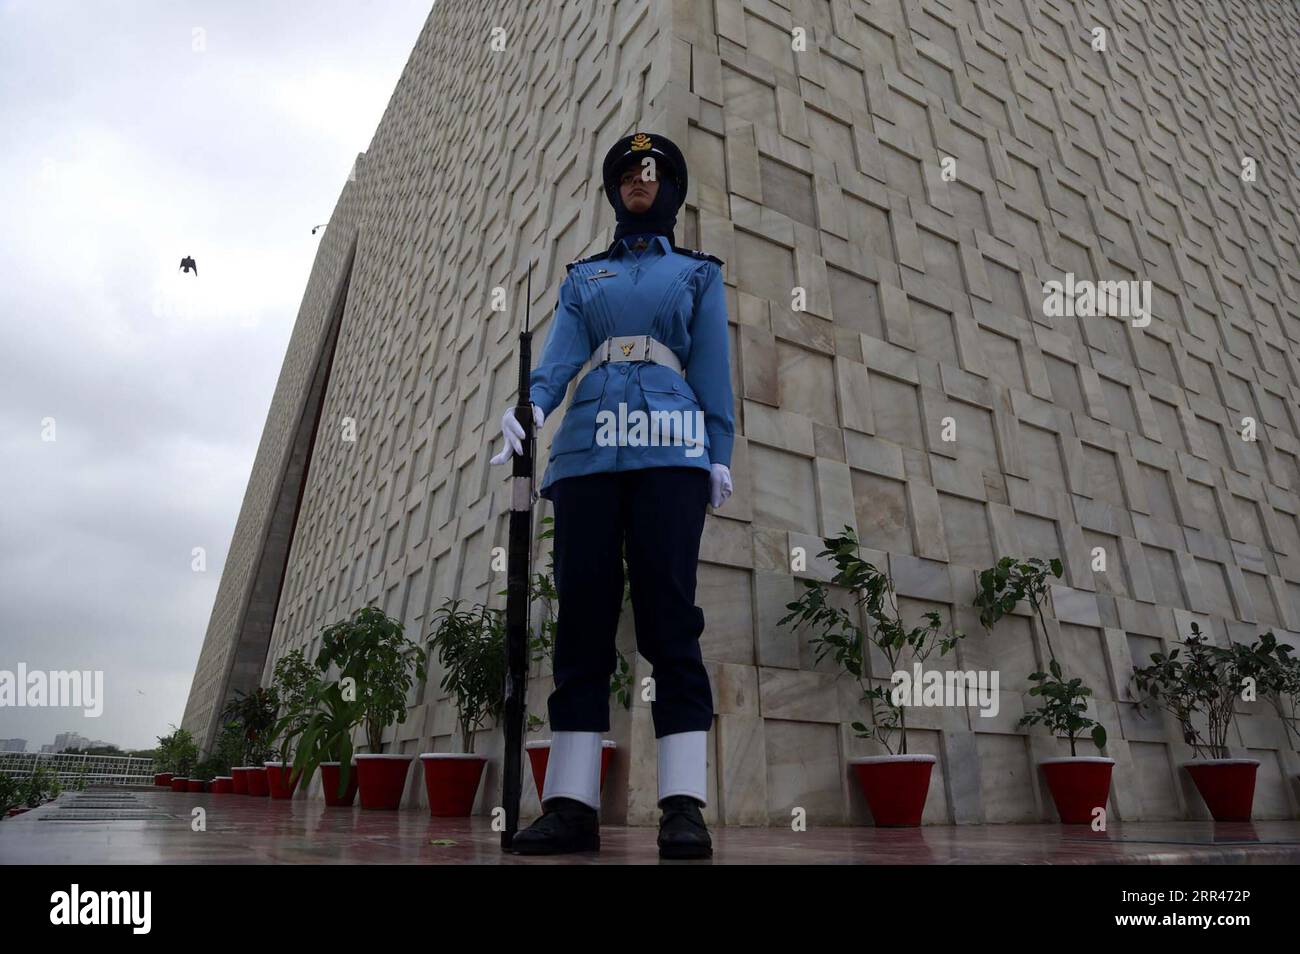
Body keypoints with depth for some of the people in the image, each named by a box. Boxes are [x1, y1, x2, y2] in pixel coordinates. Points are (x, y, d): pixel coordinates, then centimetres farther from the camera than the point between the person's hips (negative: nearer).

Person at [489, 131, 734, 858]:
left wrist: (720, 453, -3)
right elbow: (560, 356, 8)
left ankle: (685, 805, -9)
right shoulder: (583, 277, 25)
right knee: (582, 616, -4)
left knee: (669, 614, -11)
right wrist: (529, 406, -14)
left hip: (669, 448, -2)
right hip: (588, 450, 3)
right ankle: (572, 804, 0)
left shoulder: (698, 272, 21)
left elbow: (714, 370, 10)